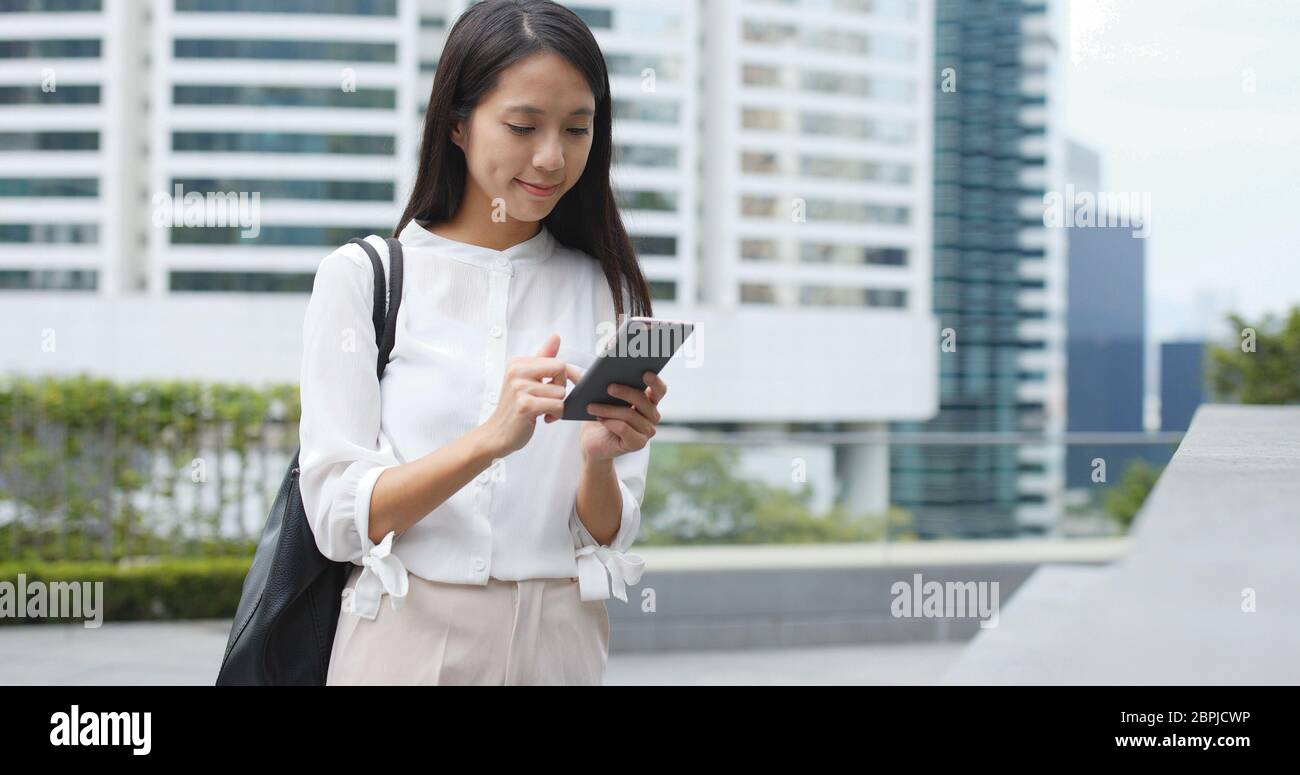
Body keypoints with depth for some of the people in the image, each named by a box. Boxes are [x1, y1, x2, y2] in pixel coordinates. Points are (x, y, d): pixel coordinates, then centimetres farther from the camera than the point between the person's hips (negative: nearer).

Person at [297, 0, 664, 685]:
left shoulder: (607, 289, 1)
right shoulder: (360, 276, -5)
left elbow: (607, 538, 1)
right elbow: (338, 519, -12)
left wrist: (600, 458, -20)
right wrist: (490, 439, -26)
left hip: (557, 642, 2)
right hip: (406, 641, -2)